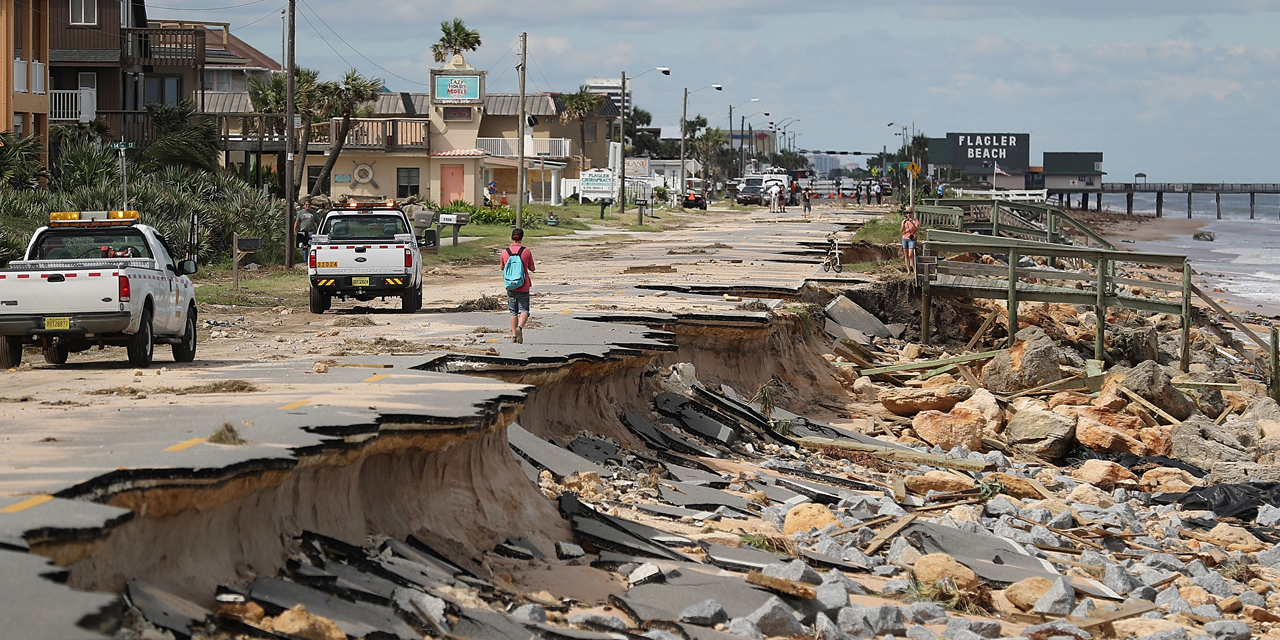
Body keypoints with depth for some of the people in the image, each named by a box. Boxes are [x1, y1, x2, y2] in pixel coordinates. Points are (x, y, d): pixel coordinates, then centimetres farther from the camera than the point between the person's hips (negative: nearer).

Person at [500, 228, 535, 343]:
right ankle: (519, 327, -27)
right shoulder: (526, 251, -8)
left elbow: (502, 268, 15)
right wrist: (534, 268, 23)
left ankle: (514, 335, 12)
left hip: (510, 287, 2)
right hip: (523, 287, -2)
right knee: (524, 311, -1)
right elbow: (532, 269, 2)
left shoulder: (505, 252, -2)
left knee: (513, 312, 13)